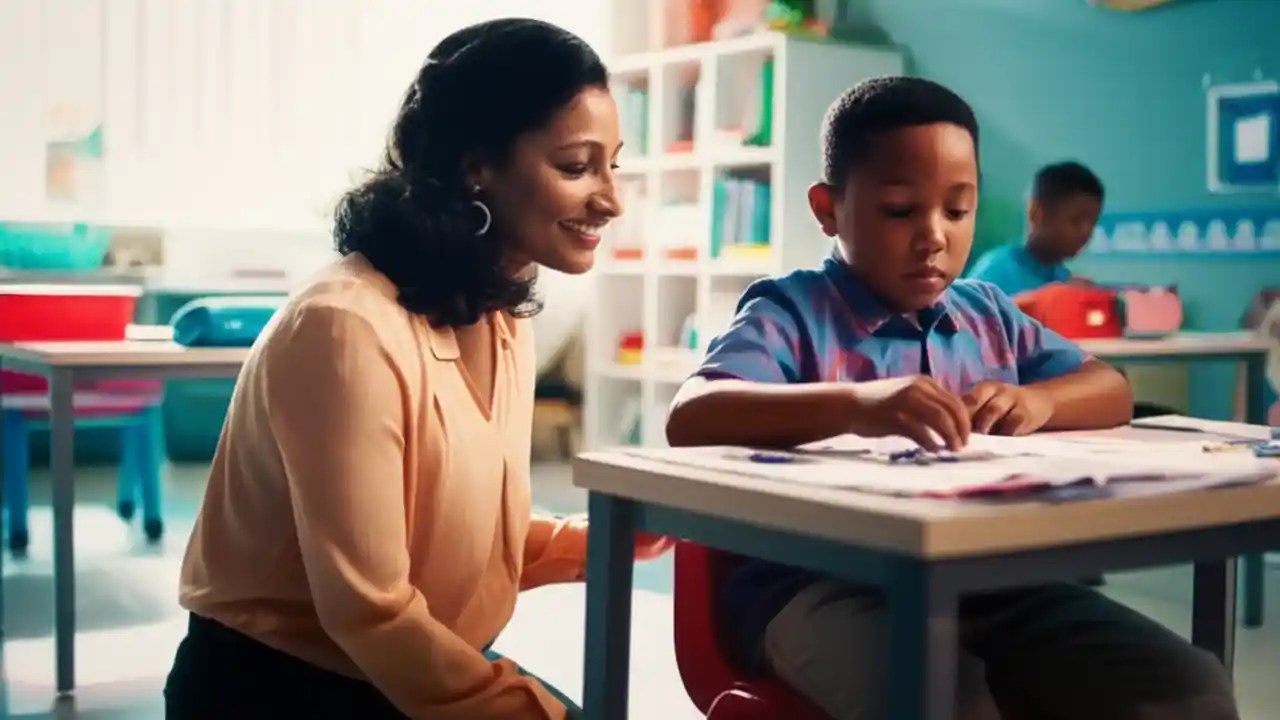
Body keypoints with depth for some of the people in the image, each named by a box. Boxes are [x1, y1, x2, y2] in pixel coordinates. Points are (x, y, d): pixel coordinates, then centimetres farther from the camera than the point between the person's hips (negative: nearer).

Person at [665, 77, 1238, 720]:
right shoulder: (790, 312, -1)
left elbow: (1112, 390, 24)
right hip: (824, 588, -6)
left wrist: (1039, 401, -1)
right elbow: (690, 418, -18)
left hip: (983, 581, 6)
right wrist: (854, 404, -35)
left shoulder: (987, 313, 21)